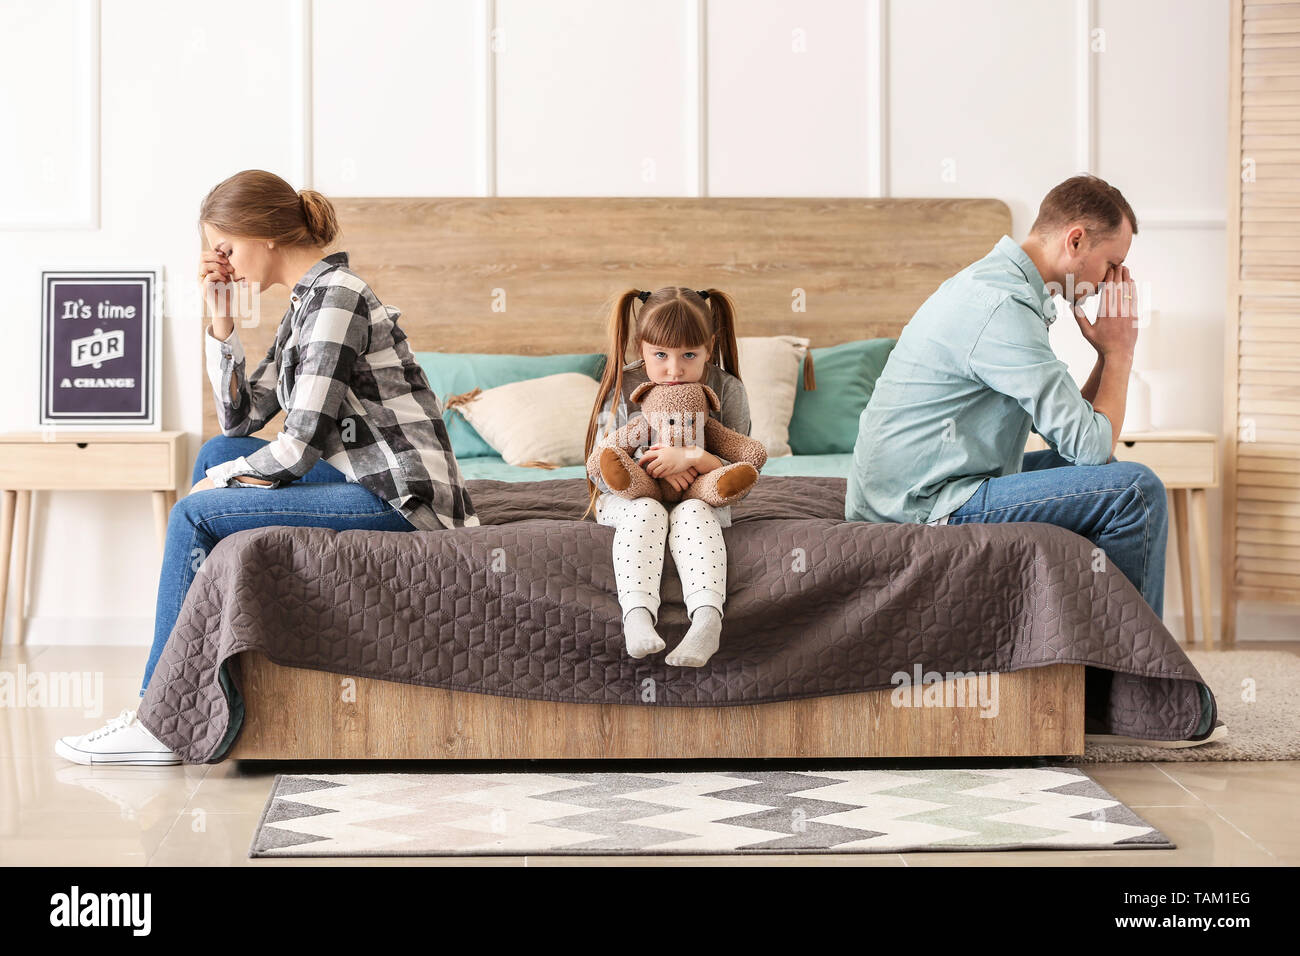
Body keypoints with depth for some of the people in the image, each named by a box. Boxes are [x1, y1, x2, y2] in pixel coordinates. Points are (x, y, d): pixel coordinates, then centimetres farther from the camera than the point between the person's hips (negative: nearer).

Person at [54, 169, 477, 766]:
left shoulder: (334, 295, -15)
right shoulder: (307, 302, 15)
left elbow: (300, 444, -19)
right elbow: (241, 417, 17)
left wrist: (221, 479, -2)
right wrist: (220, 316, 9)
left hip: (404, 499, -10)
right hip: (369, 481, 10)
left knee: (195, 513, -11)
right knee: (217, 450, 16)